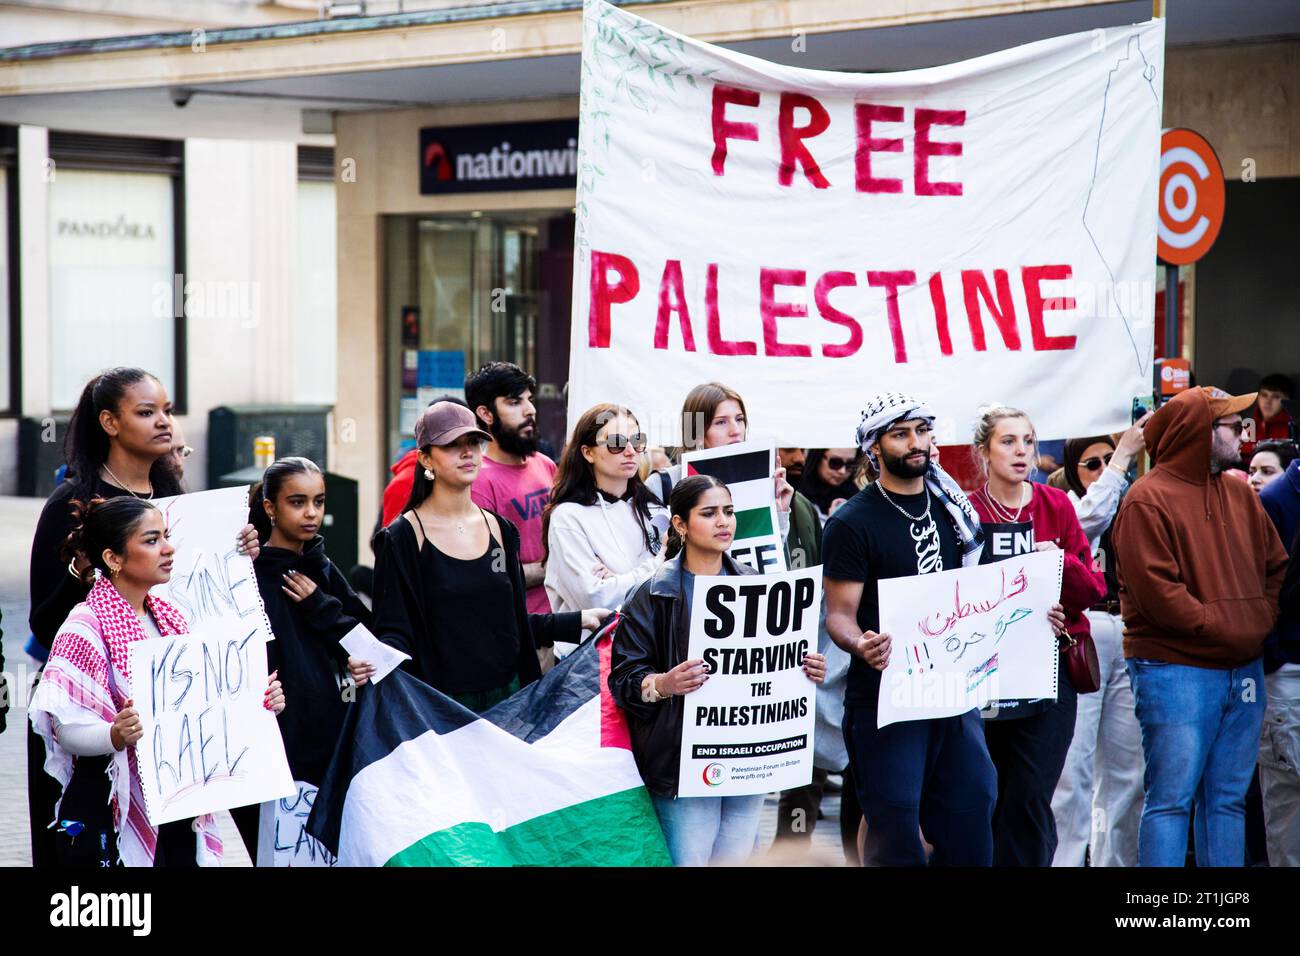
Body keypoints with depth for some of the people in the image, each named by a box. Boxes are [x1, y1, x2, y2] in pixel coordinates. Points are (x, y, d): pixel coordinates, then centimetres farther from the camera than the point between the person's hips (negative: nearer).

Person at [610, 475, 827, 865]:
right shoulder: (654, 595, -4)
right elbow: (624, 678, -8)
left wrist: (807, 670, -1)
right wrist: (663, 684, -28)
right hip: (684, 759, -5)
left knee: (738, 861, 9)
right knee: (689, 861, -6)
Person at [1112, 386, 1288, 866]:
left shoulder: (1240, 495, 15)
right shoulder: (1149, 499, -9)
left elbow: (1276, 565, 20)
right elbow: (1154, 590, -16)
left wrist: (1263, 619, 3)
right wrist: (1222, 628, -14)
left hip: (1244, 672, 7)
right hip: (1175, 670, -7)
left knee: (1229, 799, 10)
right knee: (1171, 799, -6)